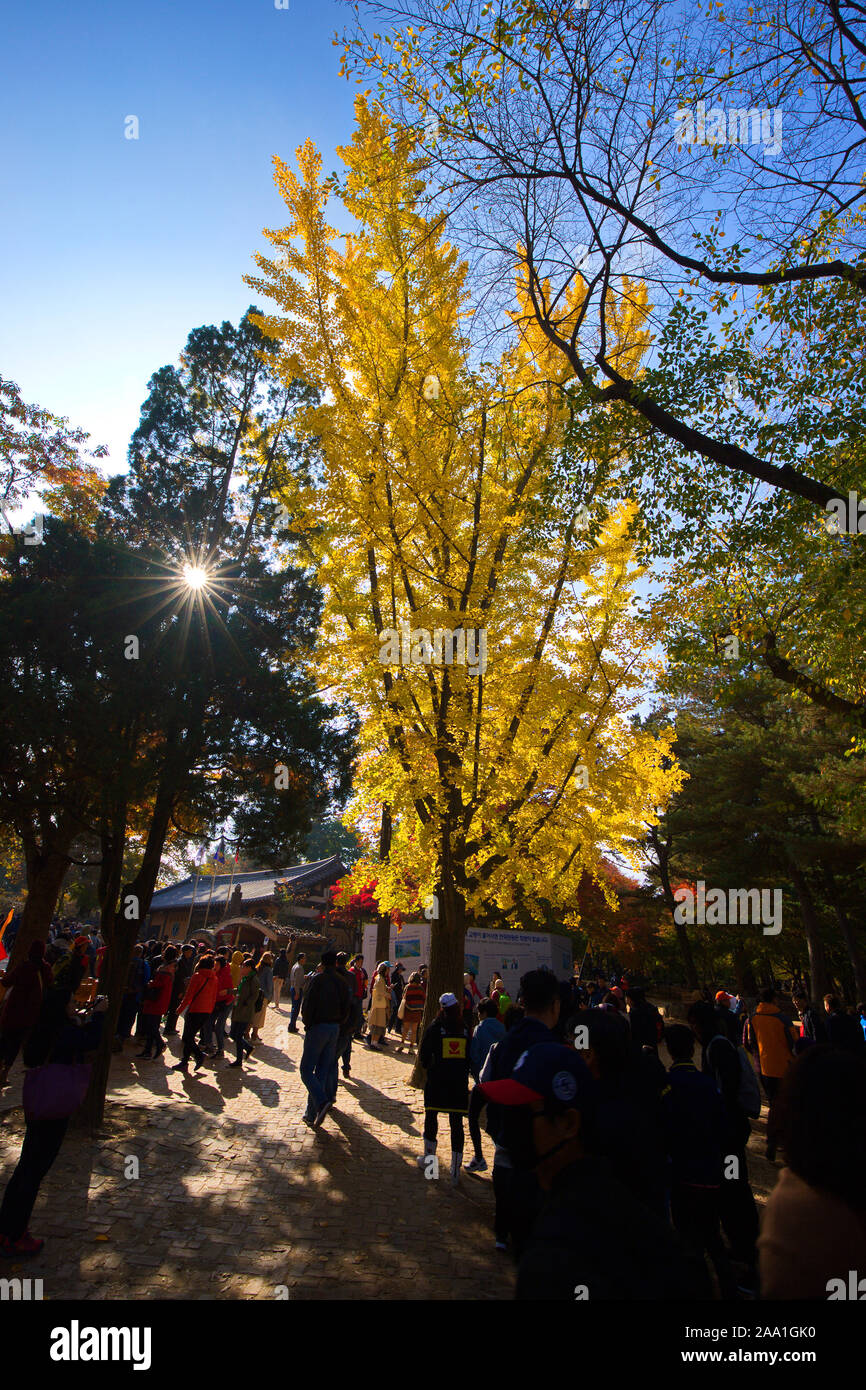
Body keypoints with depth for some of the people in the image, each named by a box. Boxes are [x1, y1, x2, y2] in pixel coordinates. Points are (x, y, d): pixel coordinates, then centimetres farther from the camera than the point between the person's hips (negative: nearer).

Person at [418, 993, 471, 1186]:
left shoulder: (435, 1027, -7)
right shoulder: (465, 1029, -1)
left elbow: (424, 1053, -4)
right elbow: (471, 1056, 4)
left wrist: (428, 1068, 14)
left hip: (437, 1080, -2)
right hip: (459, 1083, 2)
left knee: (431, 1116, 15)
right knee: (457, 1123, 5)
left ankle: (428, 1159, 26)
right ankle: (455, 1171, 6)